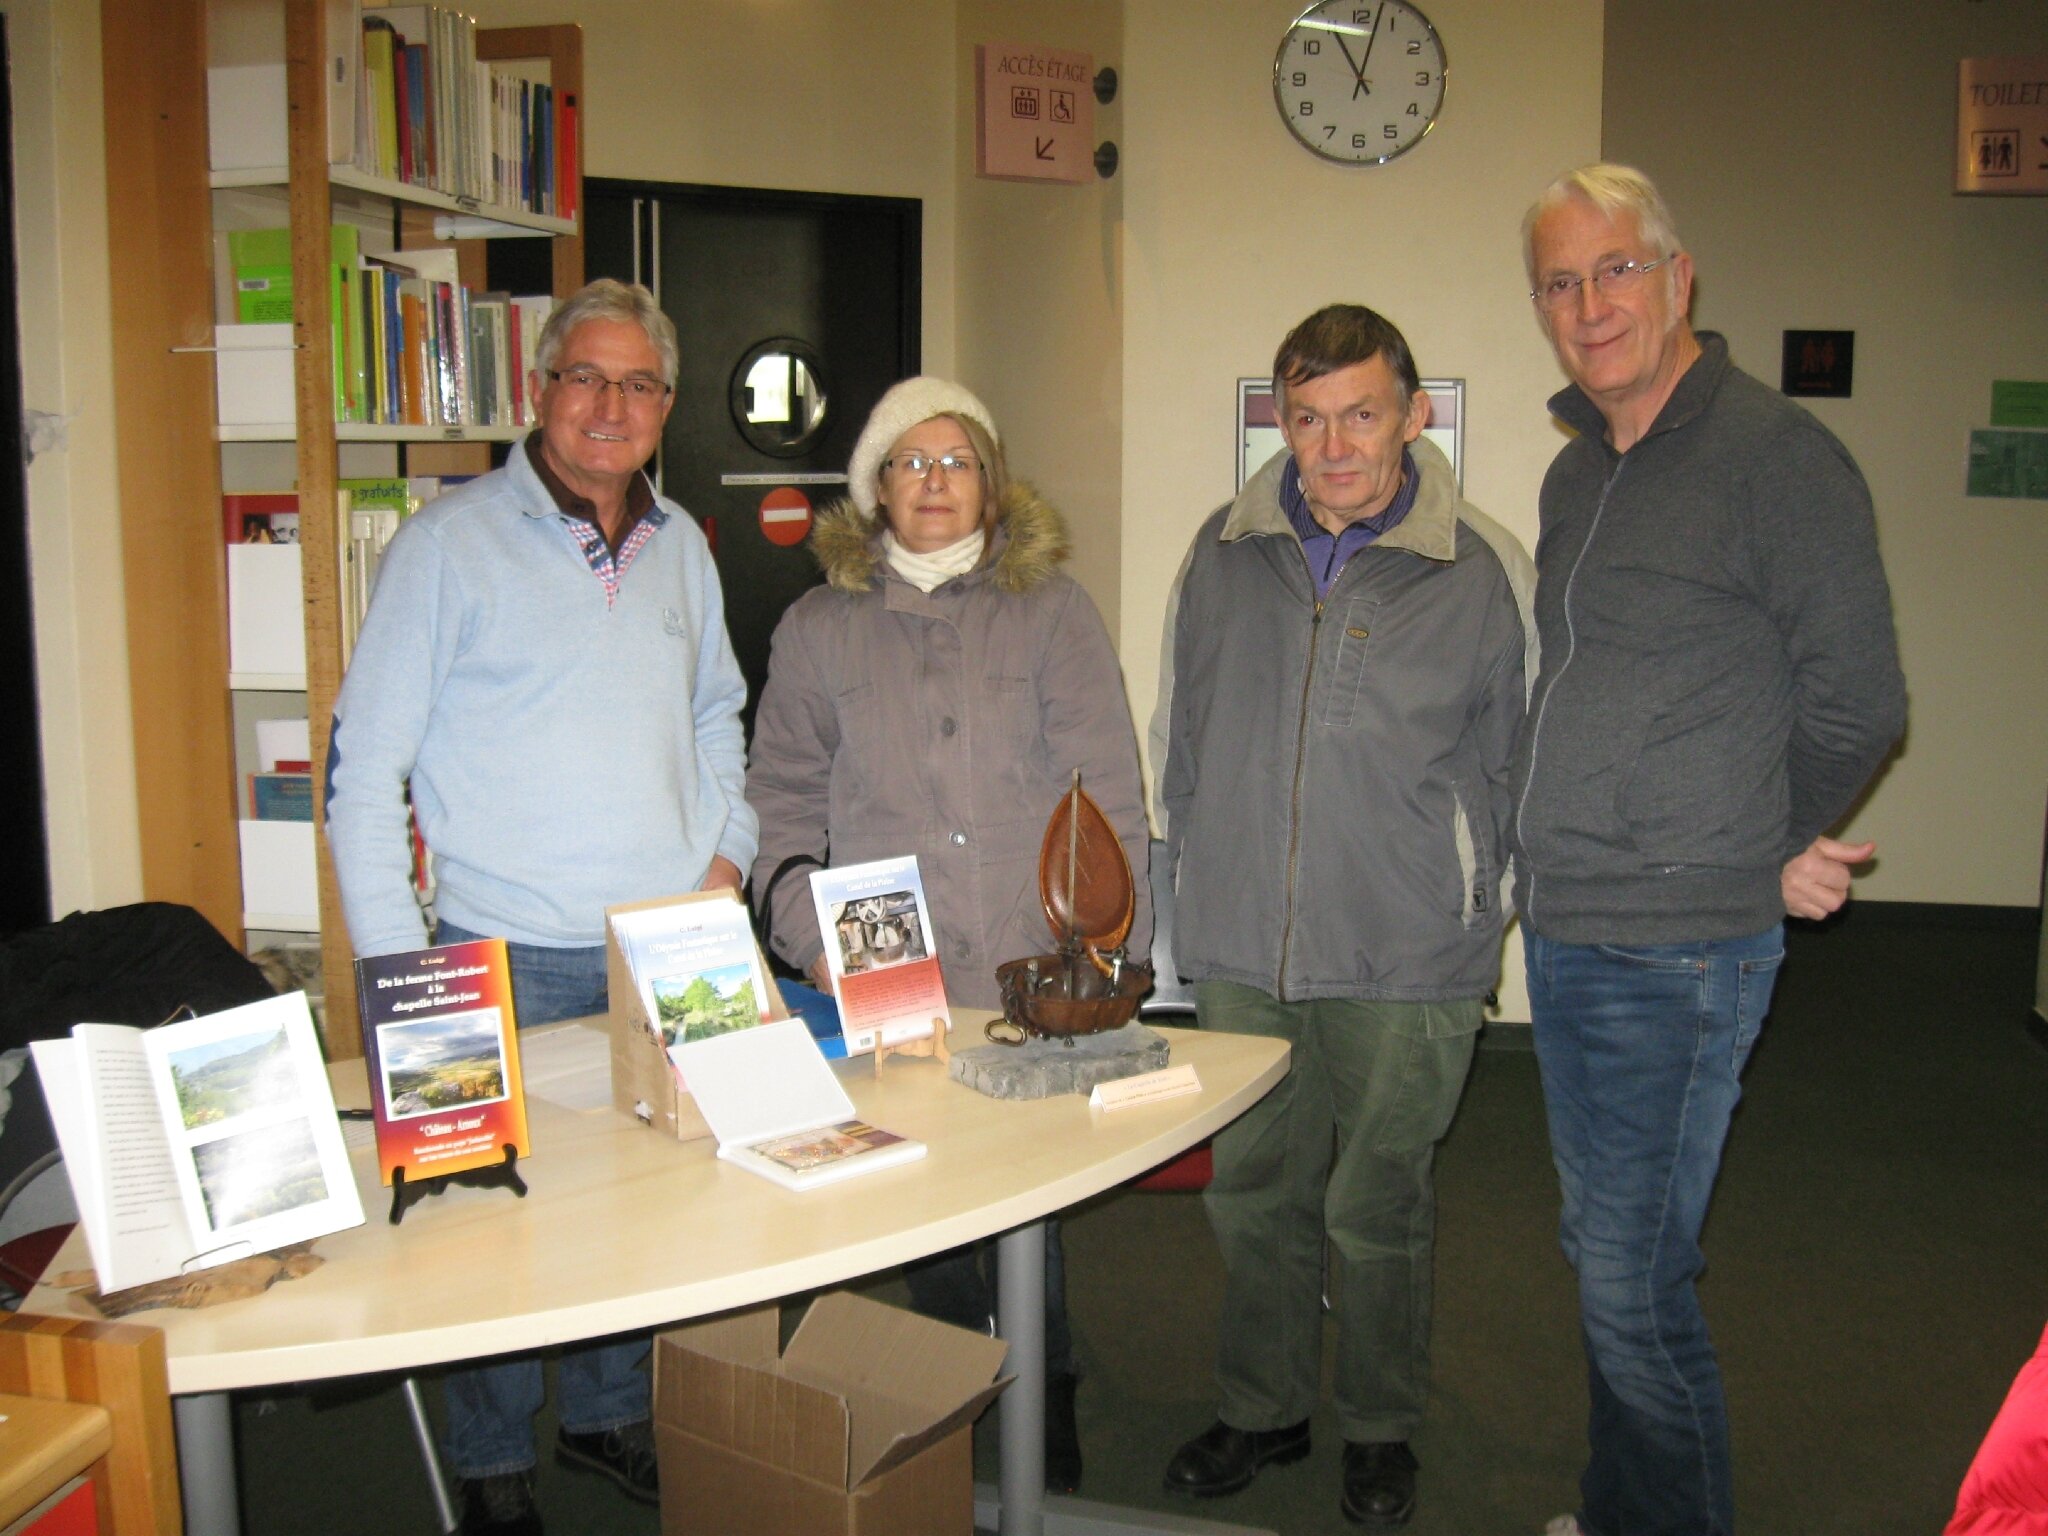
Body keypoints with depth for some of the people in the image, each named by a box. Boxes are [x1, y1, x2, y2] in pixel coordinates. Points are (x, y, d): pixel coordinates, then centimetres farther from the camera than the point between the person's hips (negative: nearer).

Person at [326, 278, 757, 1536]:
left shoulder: (682, 545, 9)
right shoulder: (452, 544, -7)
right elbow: (366, 770, -9)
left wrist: (727, 852, 7)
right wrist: (397, 967, -14)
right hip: (511, 961, -4)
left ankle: (611, 1414, 37)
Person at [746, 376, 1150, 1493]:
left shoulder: (1052, 610, 7)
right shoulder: (818, 628, 10)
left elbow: (1106, 795, 2)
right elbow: (784, 804, 9)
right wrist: (812, 944, -4)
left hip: (1034, 981, -1)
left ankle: (1045, 1403, 22)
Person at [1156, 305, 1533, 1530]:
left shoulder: (1484, 570, -6)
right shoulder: (1226, 552, 3)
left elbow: (1519, 768, 4)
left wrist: (1481, 916, 4)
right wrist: (1197, 887, 15)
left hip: (1407, 965, -3)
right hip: (1240, 951, 3)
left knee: (1380, 1209, 10)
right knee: (1254, 1196, 15)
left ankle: (1383, 1430, 33)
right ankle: (1265, 1411, 36)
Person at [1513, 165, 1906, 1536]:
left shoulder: (1776, 454, -12)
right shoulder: (1579, 472, 14)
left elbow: (1858, 702, -10)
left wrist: (1767, 858, 1)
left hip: (1679, 946, -8)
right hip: (1567, 933, 8)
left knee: (1635, 1280, -2)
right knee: (1606, 1256, 19)